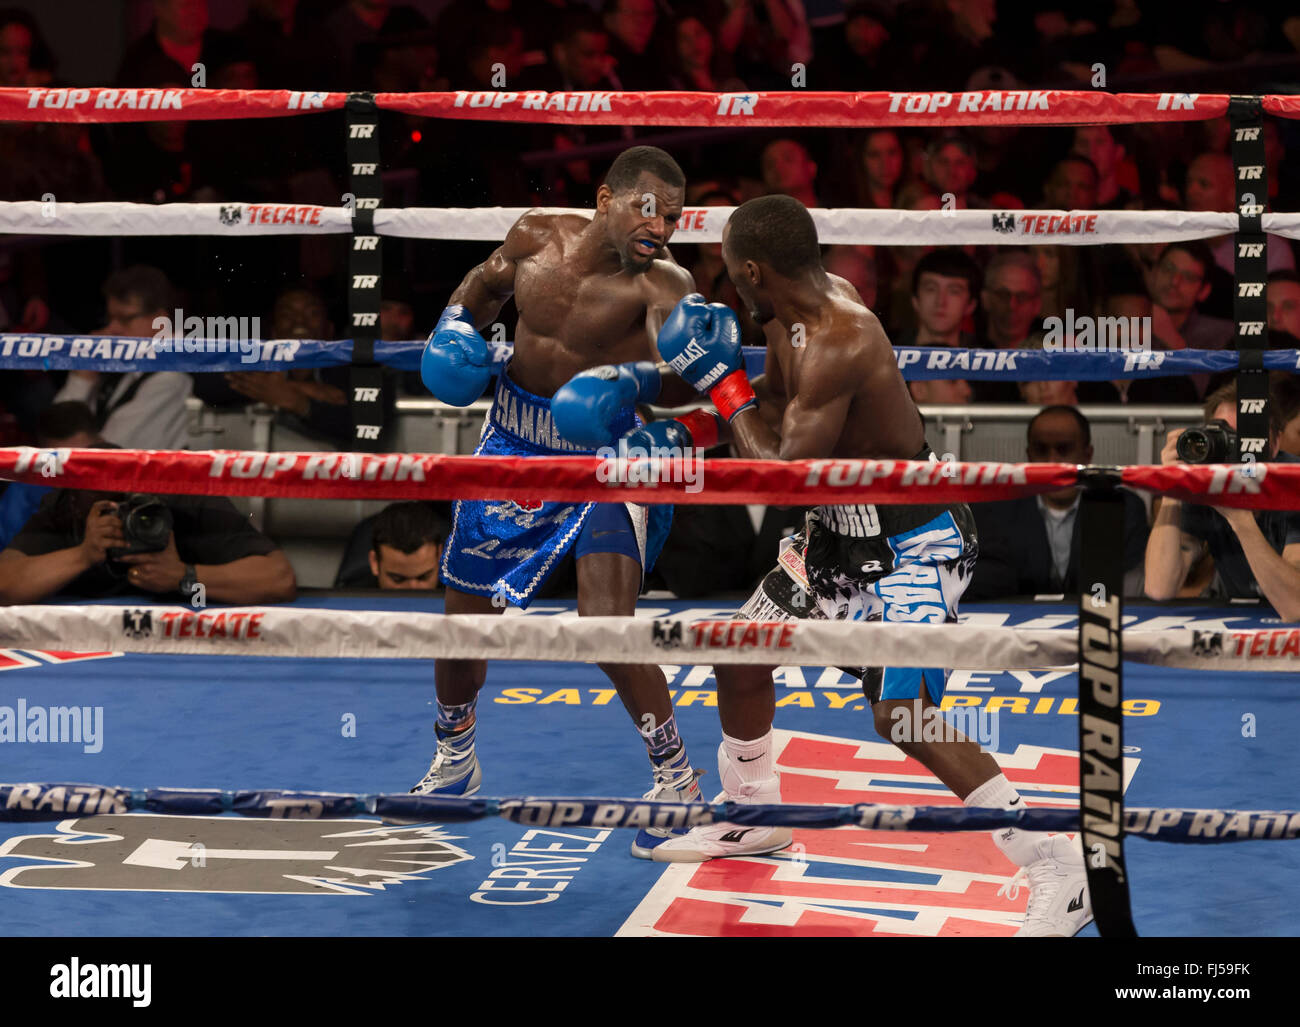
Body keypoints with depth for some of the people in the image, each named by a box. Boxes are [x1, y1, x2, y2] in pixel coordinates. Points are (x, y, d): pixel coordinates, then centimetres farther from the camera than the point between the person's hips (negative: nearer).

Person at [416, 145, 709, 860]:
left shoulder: (660, 284, -22)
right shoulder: (538, 238, -8)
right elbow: (485, 284, 14)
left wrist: (633, 380, -58)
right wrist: (457, 329, -4)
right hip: (513, 445, 4)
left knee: (606, 626, -21)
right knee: (464, 619, 13)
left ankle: (675, 776, 0)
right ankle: (453, 762, 41)